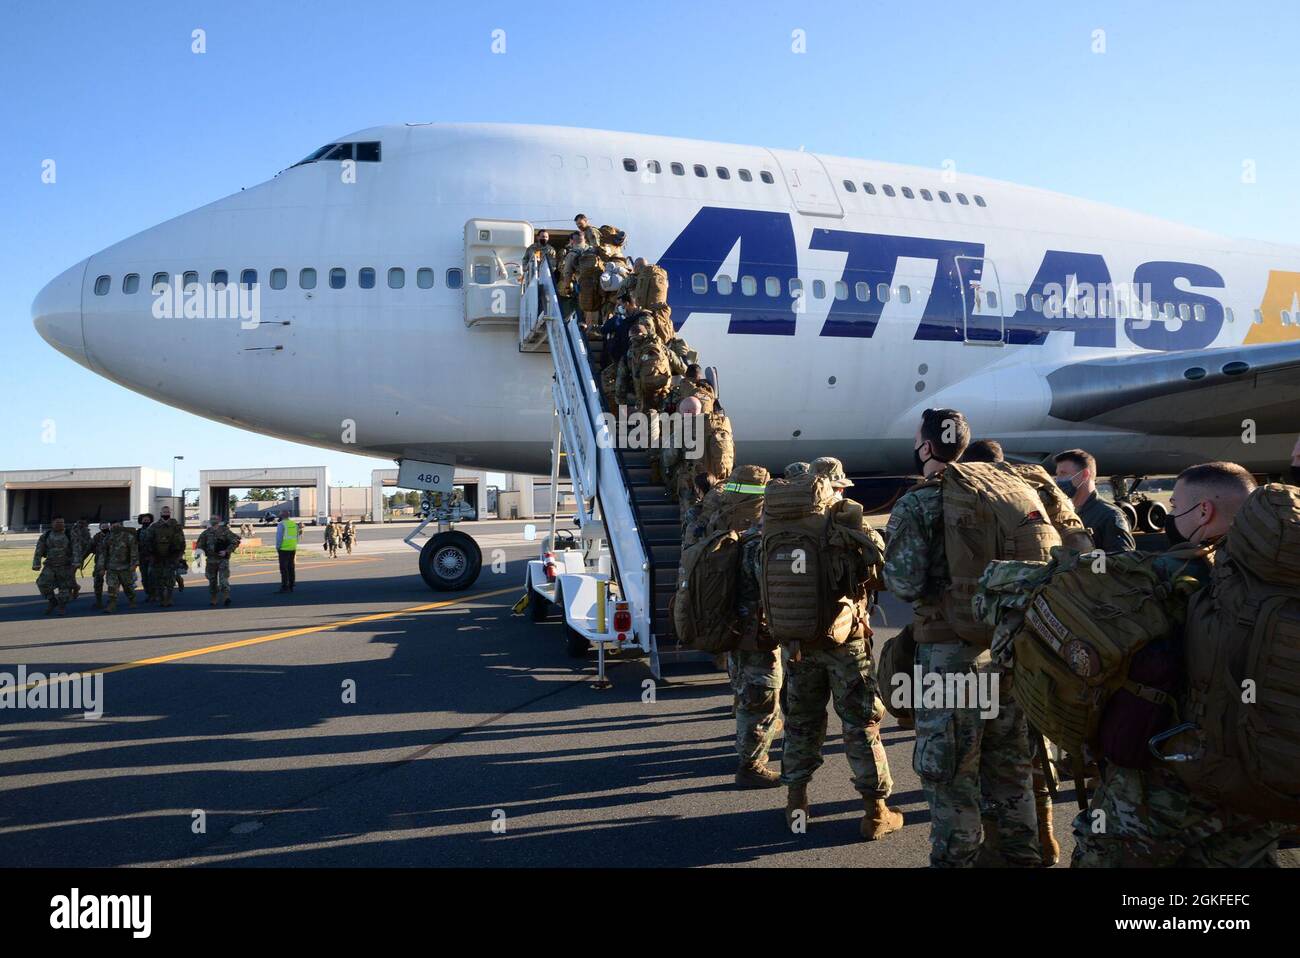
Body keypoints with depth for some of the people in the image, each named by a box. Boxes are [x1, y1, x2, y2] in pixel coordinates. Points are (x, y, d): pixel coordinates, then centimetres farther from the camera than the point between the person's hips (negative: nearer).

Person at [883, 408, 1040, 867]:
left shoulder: (914, 506, -11)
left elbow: (905, 583, -17)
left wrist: (889, 560, 1)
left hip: (947, 651, -6)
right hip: (1003, 642, 6)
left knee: (949, 770, 6)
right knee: (1008, 762, 19)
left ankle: (955, 858, 15)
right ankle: (1023, 854, 31)